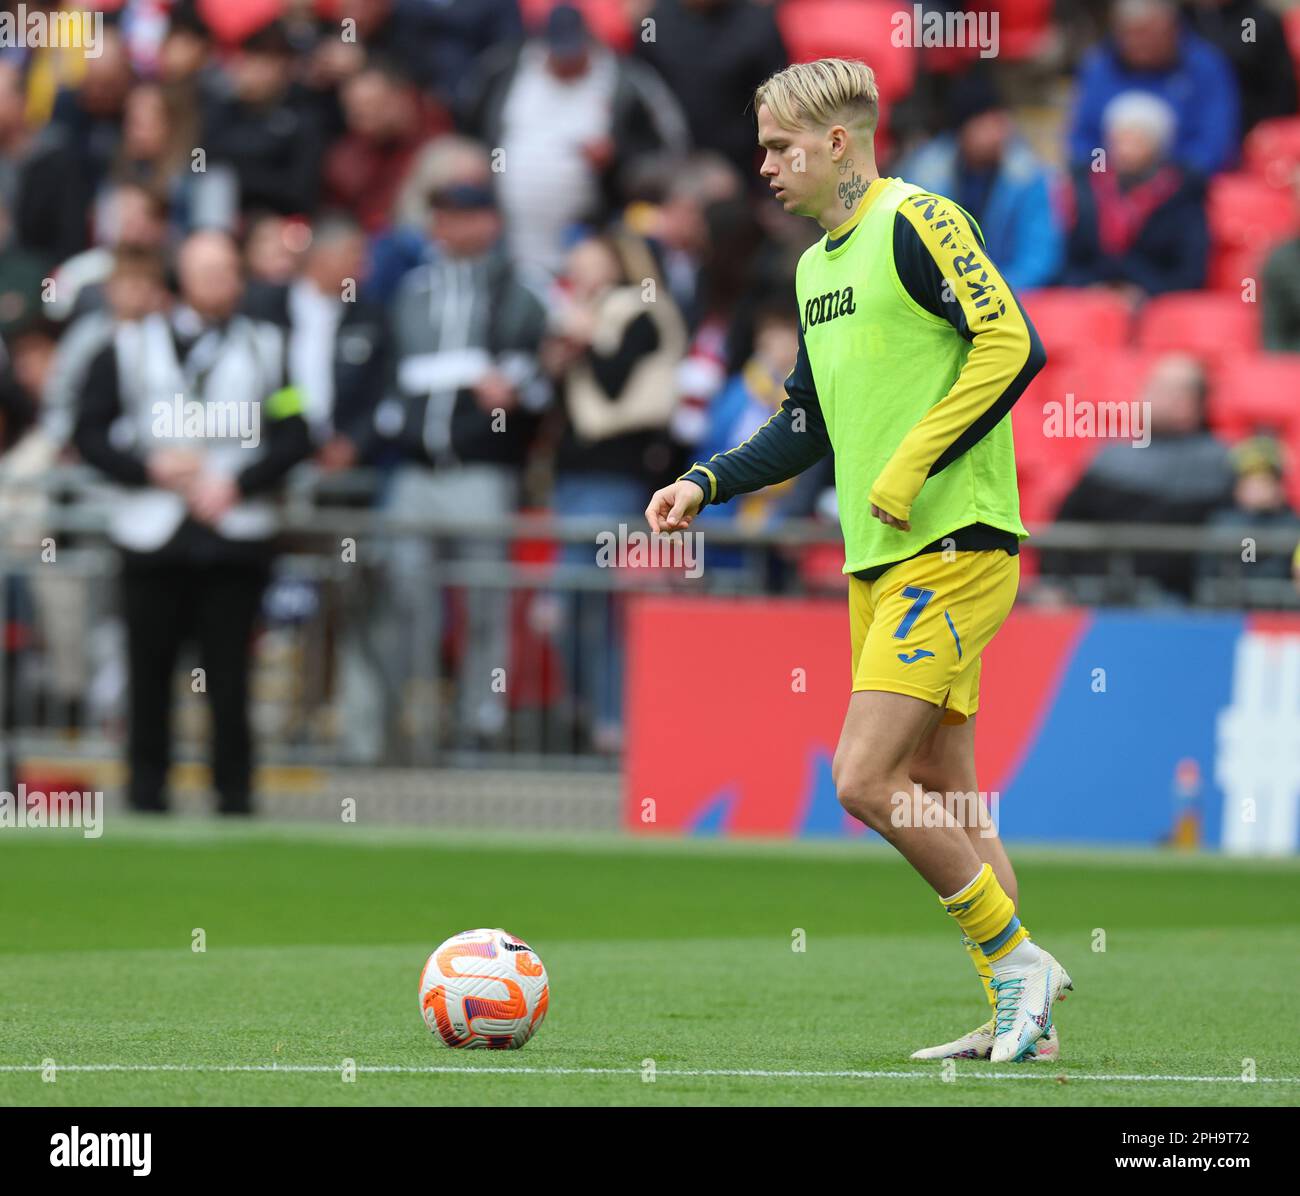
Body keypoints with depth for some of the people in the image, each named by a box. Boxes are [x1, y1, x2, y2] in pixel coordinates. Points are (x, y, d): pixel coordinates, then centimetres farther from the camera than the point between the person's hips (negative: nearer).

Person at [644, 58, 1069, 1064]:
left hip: (952, 548, -9)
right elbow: (806, 423, 27)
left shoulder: (917, 223, -9)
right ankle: (1022, 1020, 11)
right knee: (941, 797, 8)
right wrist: (708, 483, 13)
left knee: (865, 780, -15)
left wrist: (911, 468, -19)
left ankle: (1018, 958, -3)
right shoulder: (816, 266, 18)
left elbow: (1012, 345, -18)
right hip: (877, 563, 9)